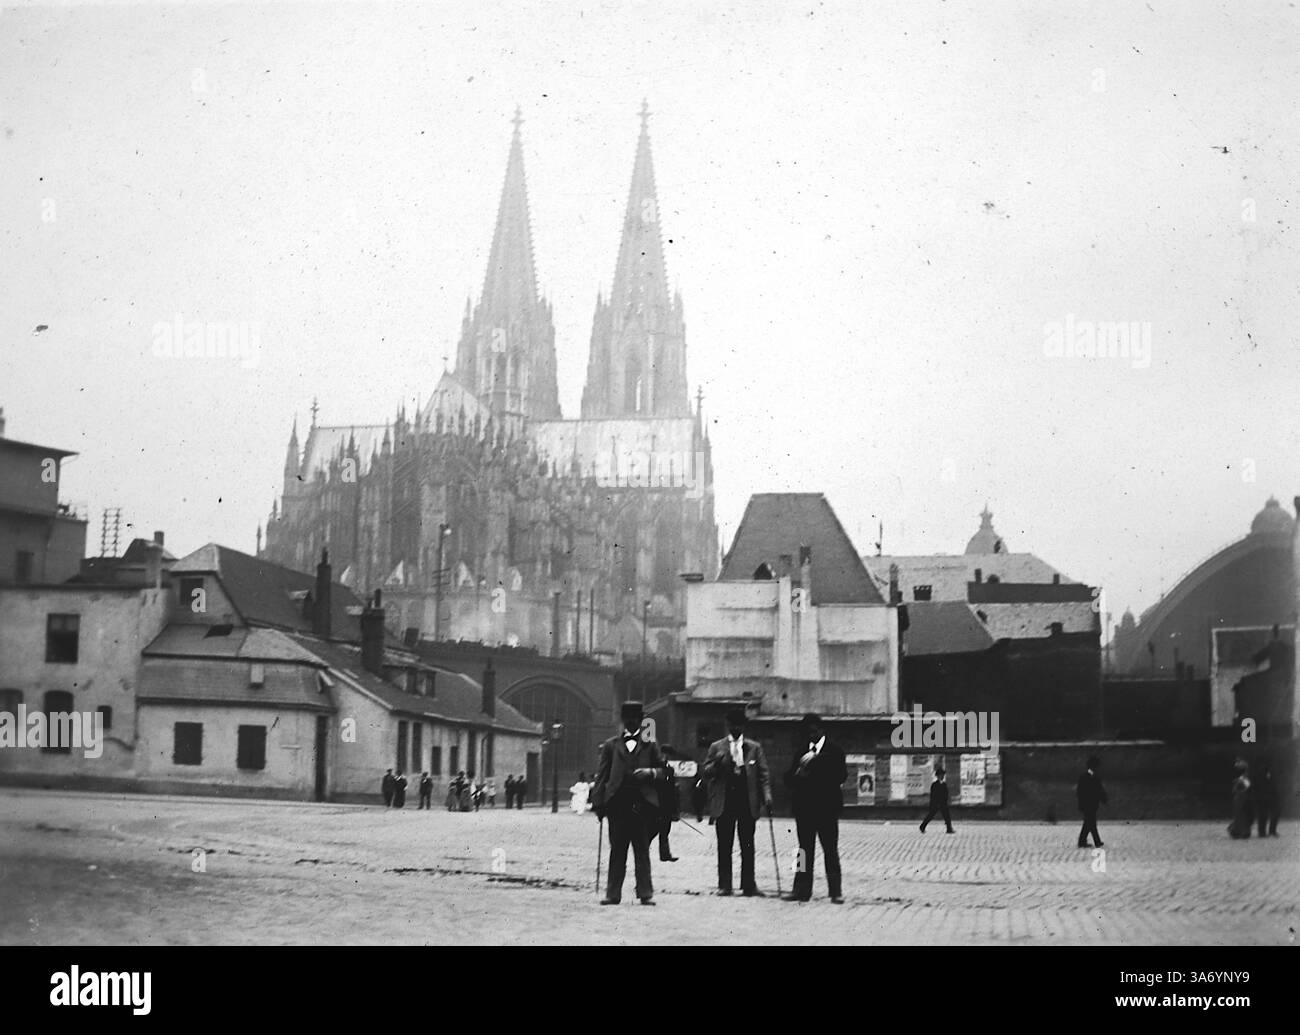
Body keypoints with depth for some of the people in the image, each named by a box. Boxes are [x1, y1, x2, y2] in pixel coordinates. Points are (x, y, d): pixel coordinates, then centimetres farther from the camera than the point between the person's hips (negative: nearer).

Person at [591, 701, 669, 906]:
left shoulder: (650, 745, 12)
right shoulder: (610, 745, 13)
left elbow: (663, 770, 14)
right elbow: (602, 775, 8)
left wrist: (650, 772, -8)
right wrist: (598, 803, 0)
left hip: (642, 803, -1)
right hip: (617, 803, 1)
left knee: (642, 850, 0)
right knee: (617, 850, 2)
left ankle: (645, 893, 2)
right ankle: (613, 894, 5)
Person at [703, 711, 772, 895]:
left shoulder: (754, 747, 11)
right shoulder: (716, 747, 9)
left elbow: (763, 774, 7)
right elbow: (706, 772, 6)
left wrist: (767, 794, -7)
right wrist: (717, 764, -15)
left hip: (747, 803, 0)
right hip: (724, 803, 0)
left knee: (747, 846, 2)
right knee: (724, 846, 1)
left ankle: (748, 885, 6)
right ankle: (724, 885, 7)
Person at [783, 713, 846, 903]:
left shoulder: (834, 751, 0)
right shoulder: (801, 751, 13)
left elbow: (840, 776, -12)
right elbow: (789, 778, 9)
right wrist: (798, 775, -15)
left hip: (826, 808, -4)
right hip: (804, 807, 4)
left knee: (830, 851, -1)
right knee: (805, 850, 6)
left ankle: (835, 891, 2)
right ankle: (802, 890, 9)